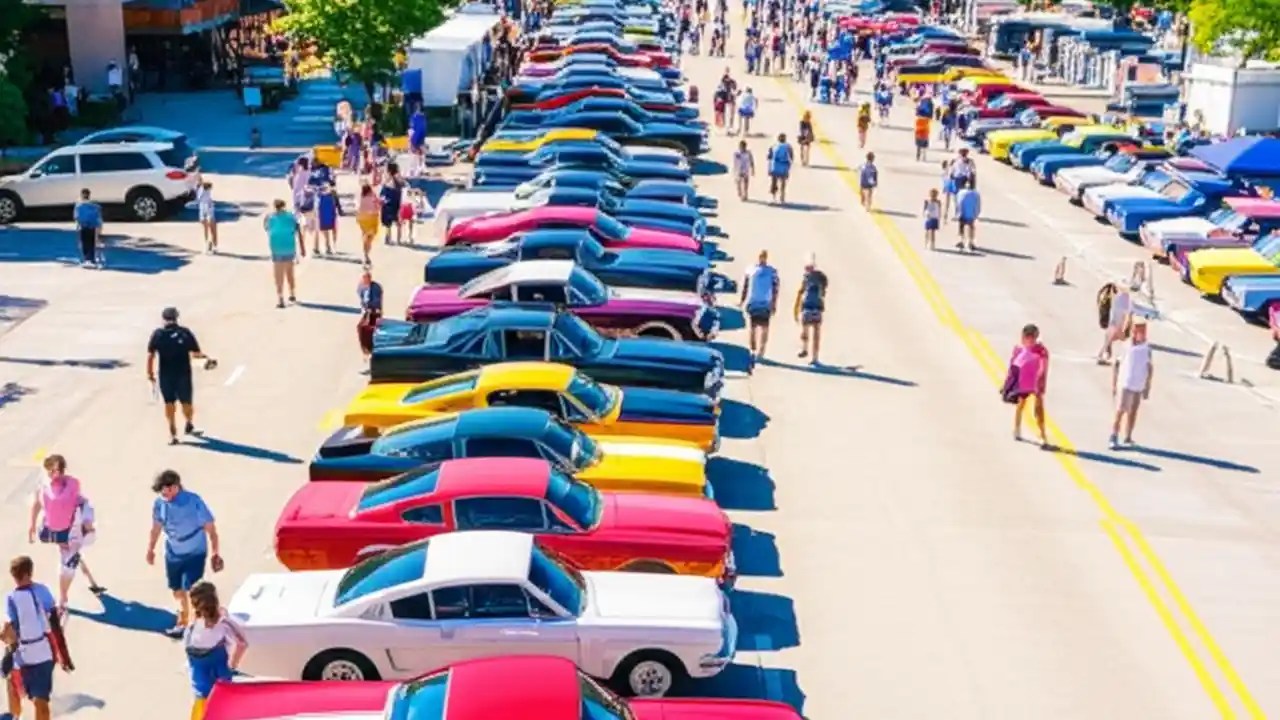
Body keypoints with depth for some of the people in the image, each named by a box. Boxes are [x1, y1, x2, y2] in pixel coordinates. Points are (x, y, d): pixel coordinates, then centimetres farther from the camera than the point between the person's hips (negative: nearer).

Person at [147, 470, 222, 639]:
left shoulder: (193, 501, -22)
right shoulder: (159, 504, -9)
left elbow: (210, 527, -16)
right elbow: (156, 527, 10)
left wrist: (214, 553, -17)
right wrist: (150, 549, 19)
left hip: (195, 554, -5)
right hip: (173, 554, 5)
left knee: (191, 590, -9)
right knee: (177, 590, 15)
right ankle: (182, 623, 31)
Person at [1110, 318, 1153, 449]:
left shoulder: (1147, 349, 0)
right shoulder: (1125, 347, -9)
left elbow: (1150, 368, 8)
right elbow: (1115, 365, -2)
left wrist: (1147, 387, 8)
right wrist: (1113, 385, -2)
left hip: (1139, 386, 4)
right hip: (1125, 385, -4)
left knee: (1133, 411, 11)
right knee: (1120, 411, -5)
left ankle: (1128, 437, 20)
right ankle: (1114, 438, -2)